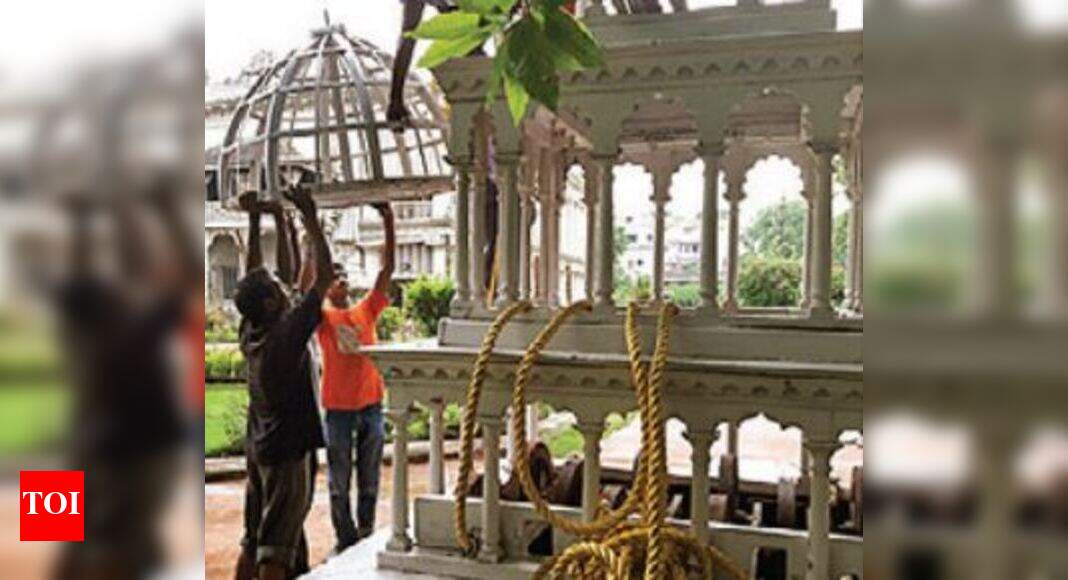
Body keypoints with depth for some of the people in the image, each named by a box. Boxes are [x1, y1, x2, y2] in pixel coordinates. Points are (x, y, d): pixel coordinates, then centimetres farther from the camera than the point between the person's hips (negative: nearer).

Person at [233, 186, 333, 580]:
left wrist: (254, 220, 13)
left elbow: (254, 275, 12)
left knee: (251, 541, 15)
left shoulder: (249, 333, 1)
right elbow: (323, 276, -18)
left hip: (258, 448, 8)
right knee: (278, 547, -2)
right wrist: (310, 217, -13)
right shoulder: (287, 333, -19)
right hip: (290, 449, -8)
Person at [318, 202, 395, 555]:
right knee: (340, 481, 7)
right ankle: (346, 540, 19)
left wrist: (388, 225, -6)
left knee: (370, 479, 13)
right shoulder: (323, 317, 0)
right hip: (339, 408, -3)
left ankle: (367, 534, 26)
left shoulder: (367, 310, 8)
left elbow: (387, 269, 2)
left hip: (371, 404, 3)